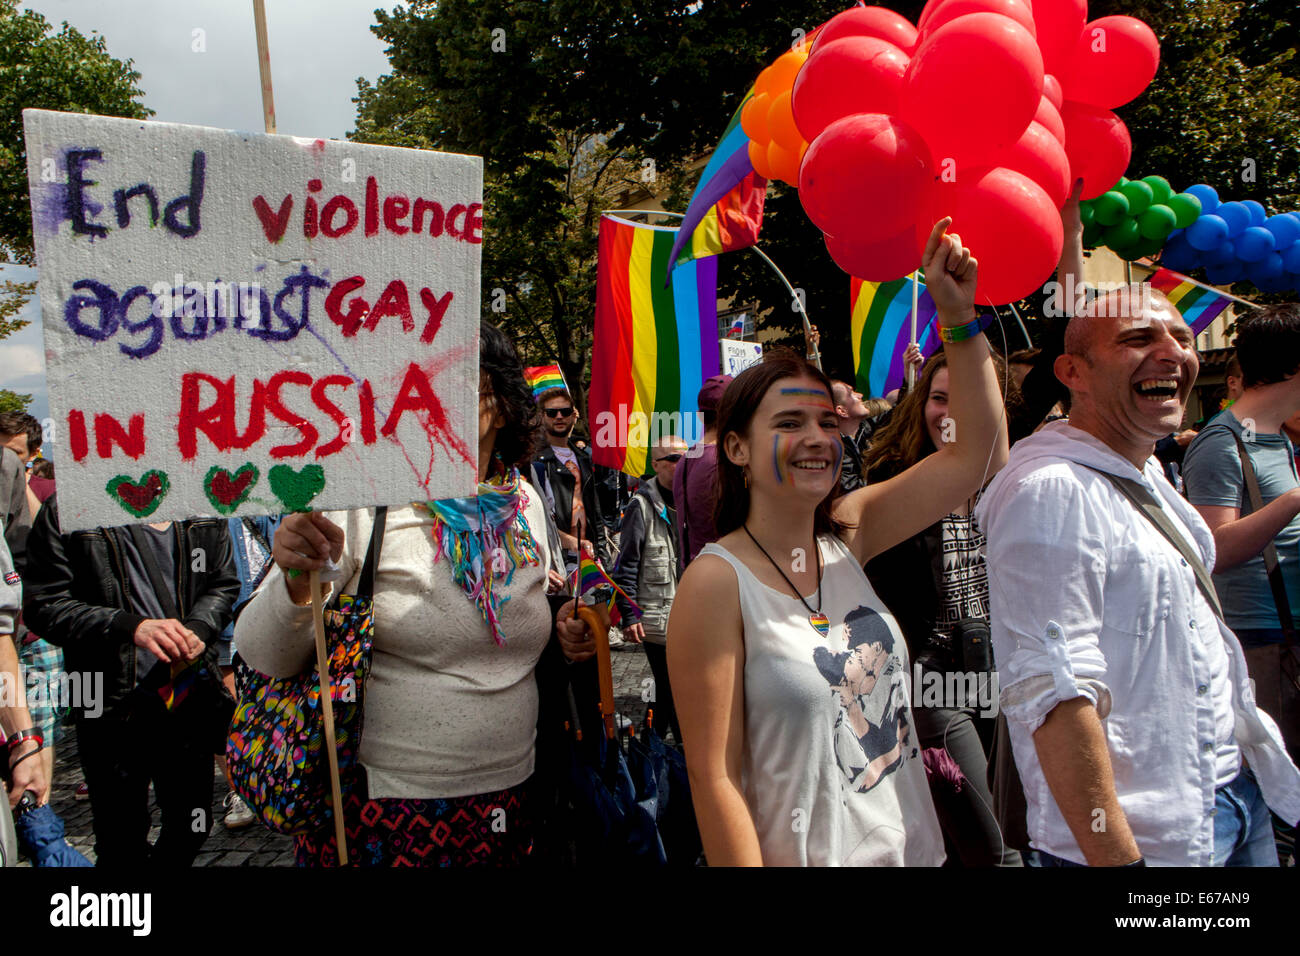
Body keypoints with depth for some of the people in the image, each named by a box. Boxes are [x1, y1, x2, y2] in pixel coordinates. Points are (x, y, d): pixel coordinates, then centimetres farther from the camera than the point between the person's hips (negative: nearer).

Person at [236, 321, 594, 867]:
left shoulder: (523, 503, 3)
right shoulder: (359, 499, -13)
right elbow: (265, 658, -15)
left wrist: (565, 637, -1)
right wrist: (297, 583, -33)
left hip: (508, 796, 5)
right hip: (380, 806, -4)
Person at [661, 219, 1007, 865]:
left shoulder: (846, 535, -2)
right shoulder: (717, 582, -18)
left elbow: (979, 451, -1)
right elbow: (714, 777, -18)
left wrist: (959, 315, -7)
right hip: (806, 858, -6)